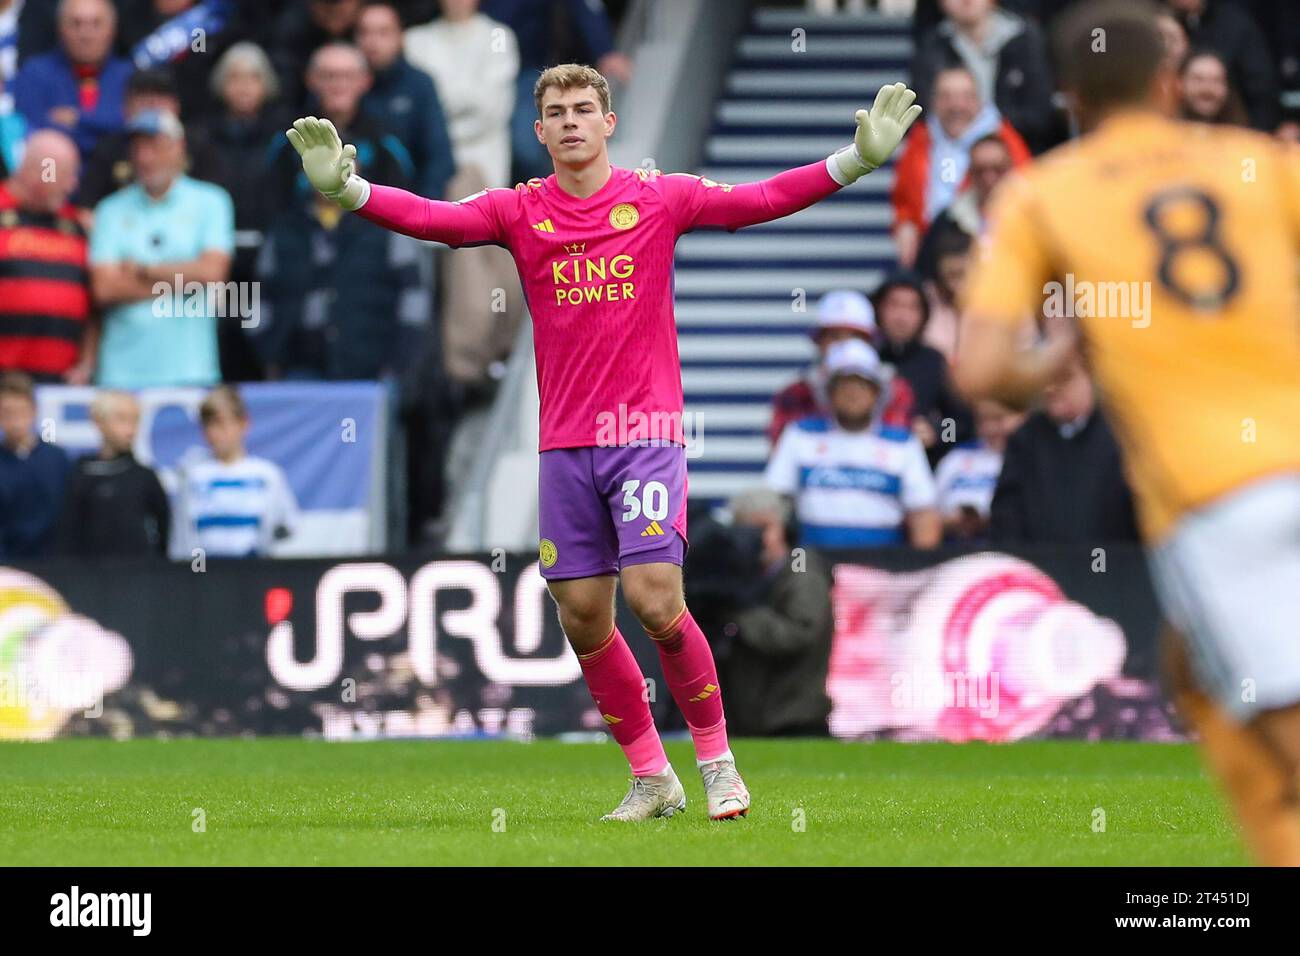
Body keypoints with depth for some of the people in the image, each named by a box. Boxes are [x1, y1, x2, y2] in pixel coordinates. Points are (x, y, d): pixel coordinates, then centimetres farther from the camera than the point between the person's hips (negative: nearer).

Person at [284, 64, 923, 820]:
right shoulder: (520, 211, 4)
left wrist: (859, 159, -20)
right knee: (584, 620, 4)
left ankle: (717, 759, 4)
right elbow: (430, 218, -10)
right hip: (564, 445, 3)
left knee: (656, 601, -15)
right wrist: (347, 188, -26)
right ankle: (652, 778, 19)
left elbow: (765, 200, -8)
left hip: (647, 432, -3)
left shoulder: (658, 199, 0)